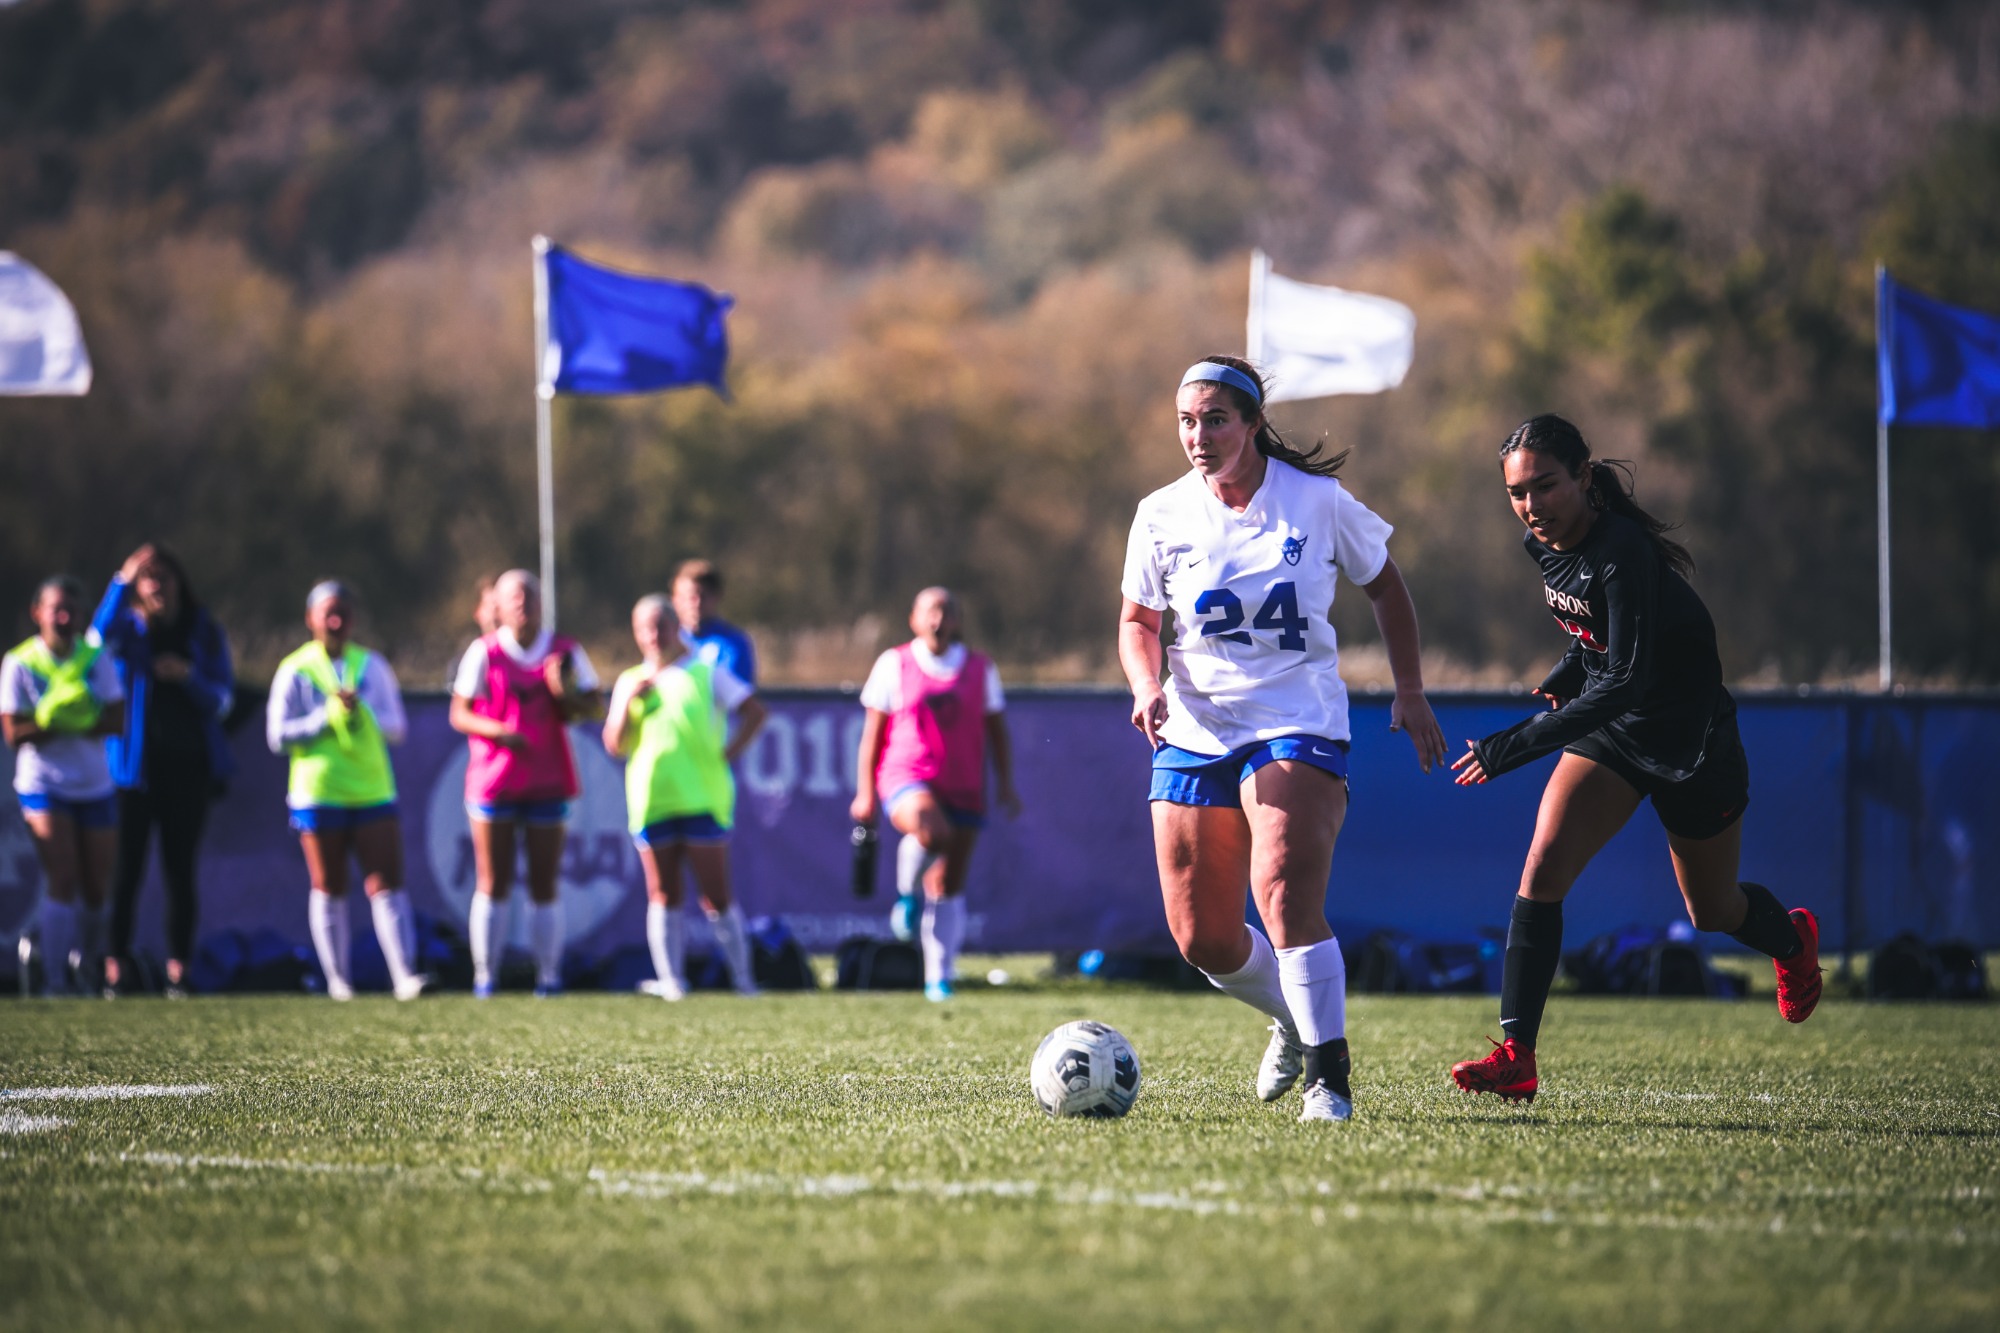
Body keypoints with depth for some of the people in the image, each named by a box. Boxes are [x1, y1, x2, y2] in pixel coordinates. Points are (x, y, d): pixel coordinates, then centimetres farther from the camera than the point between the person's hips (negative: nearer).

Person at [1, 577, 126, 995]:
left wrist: (60, 725, -20)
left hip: (94, 785, 3)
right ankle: (56, 980, -9)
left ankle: (90, 969, 27)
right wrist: (59, 722, -23)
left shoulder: (96, 658, 2)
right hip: (43, 786, -3)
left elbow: (117, 720, -7)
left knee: (97, 885, 6)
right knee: (62, 879, -13)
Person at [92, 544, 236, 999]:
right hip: (135, 765, -1)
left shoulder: (204, 632, 7)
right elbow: (100, 635, -20)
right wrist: (121, 582, -26)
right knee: (125, 868, -6)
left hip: (188, 767, 1)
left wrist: (188, 676, -15)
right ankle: (114, 966, -5)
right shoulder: (130, 627, 4)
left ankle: (178, 970, 3)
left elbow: (222, 700, 3)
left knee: (181, 871, 2)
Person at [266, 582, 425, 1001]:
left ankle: (404, 975, -14)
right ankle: (338, 979, 11)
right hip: (318, 793, -2)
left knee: (387, 884, -8)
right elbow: (277, 735, -4)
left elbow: (398, 728, 8)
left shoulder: (372, 665, 10)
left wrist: (362, 714, -10)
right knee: (329, 889, 4)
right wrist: (328, 719, -11)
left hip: (372, 792, 2)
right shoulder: (295, 671, 1)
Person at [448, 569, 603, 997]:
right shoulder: (484, 652, -1)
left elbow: (596, 706, 5)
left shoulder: (566, 652, 5)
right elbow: (459, 713, -2)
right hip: (493, 782, -1)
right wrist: (498, 731, -20)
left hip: (548, 785, 1)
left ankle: (548, 977, 5)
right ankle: (484, 977, 5)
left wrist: (566, 695, -15)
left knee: (544, 886, 1)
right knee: (492, 883, 0)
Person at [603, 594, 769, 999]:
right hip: (651, 802, 3)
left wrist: (729, 753, -7)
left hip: (703, 797, -3)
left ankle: (743, 980, 4)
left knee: (715, 896, -3)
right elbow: (615, 746, 8)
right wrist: (628, 702, -6)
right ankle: (671, 983, 4)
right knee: (663, 896, 2)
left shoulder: (706, 673, 6)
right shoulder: (630, 683, 14)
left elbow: (754, 710, 2)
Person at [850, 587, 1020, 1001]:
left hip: (964, 790, 3)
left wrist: (1005, 784, 5)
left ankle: (939, 977, 14)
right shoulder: (894, 664, 4)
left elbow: (996, 730, 16)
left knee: (949, 887, 3)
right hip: (907, 780, -3)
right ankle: (908, 893, -7)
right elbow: (873, 732, 6)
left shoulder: (980, 668, 11)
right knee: (931, 830, -36)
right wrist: (865, 792, 2)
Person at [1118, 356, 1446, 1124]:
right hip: (1194, 735, 4)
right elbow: (1138, 621, 12)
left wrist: (1410, 692, 5)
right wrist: (1147, 687, -8)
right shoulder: (1162, 516, 0)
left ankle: (1330, 1077, -18)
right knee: (1201, 939, 2)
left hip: (1299, 724, -3)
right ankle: (1294, 1020, 32)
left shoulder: (1317, 501, -5)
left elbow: (1384, 586, 9)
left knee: (1286, 897, -25)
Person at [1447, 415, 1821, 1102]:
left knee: (1712, 910, 15)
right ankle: (1516, 1056, -18)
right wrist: (1565, 676, -3)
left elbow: (1627, 680, -38)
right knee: (1543, 869, -16)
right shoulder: (1542, 545, -6)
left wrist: (1520, 742, -41)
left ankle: (1794, 941, 52)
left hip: (1690, 738, -6)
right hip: (1611, 731, 6)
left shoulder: (1623, 555, -32)